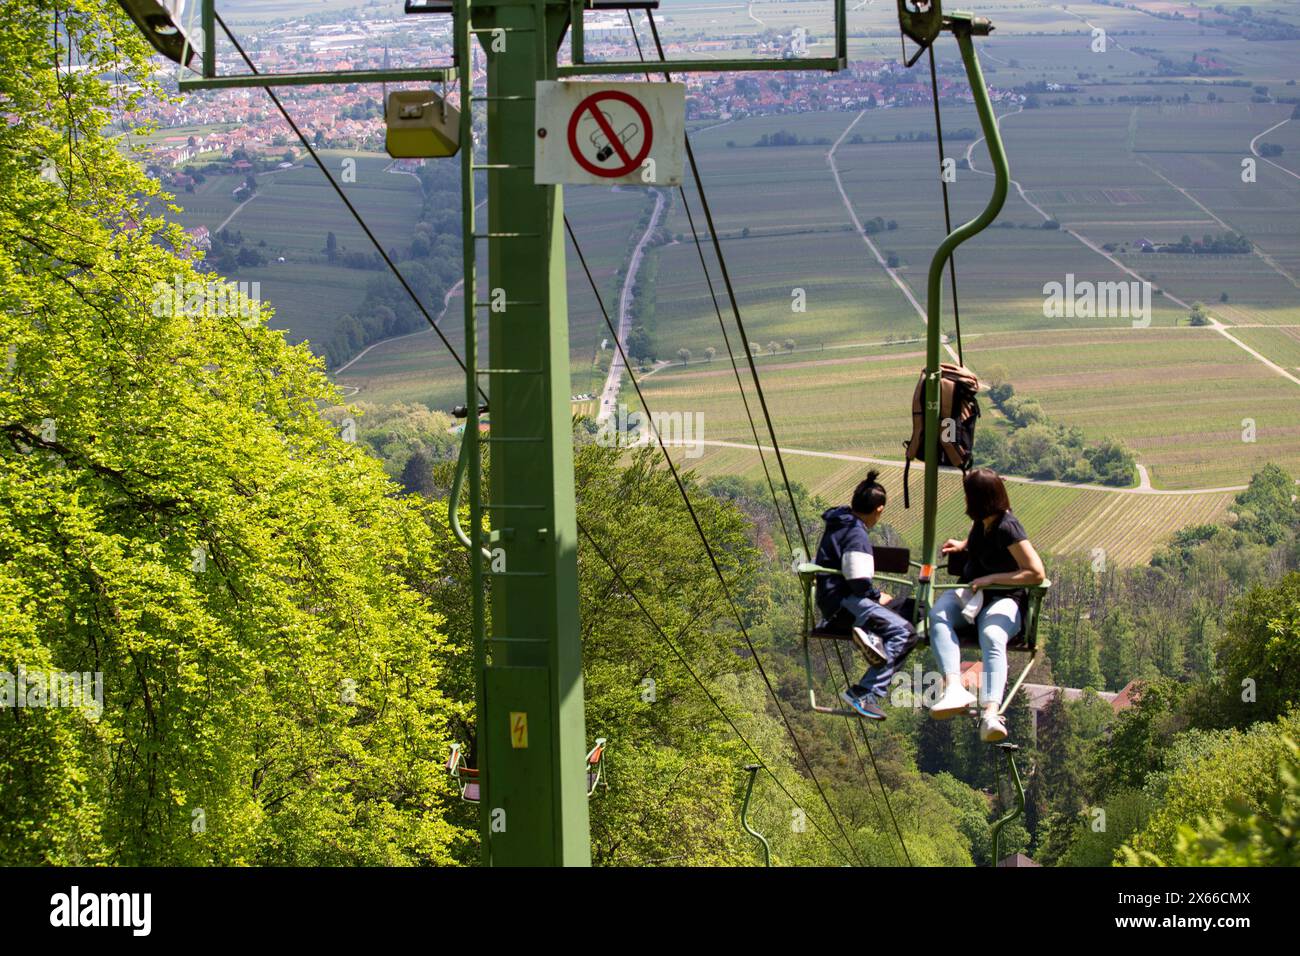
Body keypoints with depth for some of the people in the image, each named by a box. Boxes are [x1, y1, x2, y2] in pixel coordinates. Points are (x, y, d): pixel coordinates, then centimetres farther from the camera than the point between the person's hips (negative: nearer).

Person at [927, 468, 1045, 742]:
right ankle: (954, 689, -49)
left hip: (1003, 599, -6)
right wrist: (963, 545, 18)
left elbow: (1036, 574, -21)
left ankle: (990, 716, -61)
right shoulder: (983, 522, 7)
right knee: (938, 616, -29)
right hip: (970, 595, 7)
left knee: (992, 638, -40)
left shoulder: (1006, 528, -16)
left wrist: (991, 578, -18)